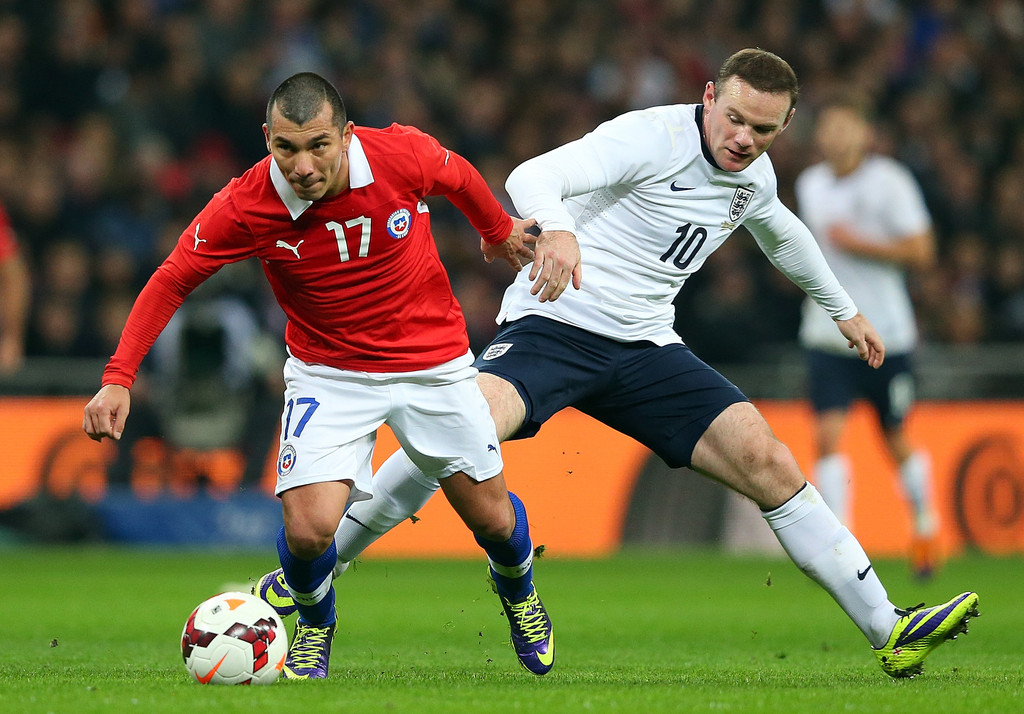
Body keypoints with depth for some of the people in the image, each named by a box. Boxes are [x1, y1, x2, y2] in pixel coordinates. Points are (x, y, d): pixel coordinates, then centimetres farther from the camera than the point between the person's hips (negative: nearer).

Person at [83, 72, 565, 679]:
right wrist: (118, 378, -21)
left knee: (493, 519, 9)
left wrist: (500, 231, 22)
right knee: (308, 528, -20)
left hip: (434, 364, 1)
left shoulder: (402, 155, -22)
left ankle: (520, 595, 47)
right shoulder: (246, 206, -24)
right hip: (329, 373, -1)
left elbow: (458, 176, 2)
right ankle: (315, 628, 15)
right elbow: (172, 281, -12)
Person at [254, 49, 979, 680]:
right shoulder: (653, 136, -14)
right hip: (555, 323, -6)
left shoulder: (755, 175, 9)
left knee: (770, 464, -7)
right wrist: (556, 228, -50)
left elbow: (783, 233, 34)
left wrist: (844, 310, 44)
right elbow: (532, 176, -28)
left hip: (645, 348, 6)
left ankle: (891, 634, -2)